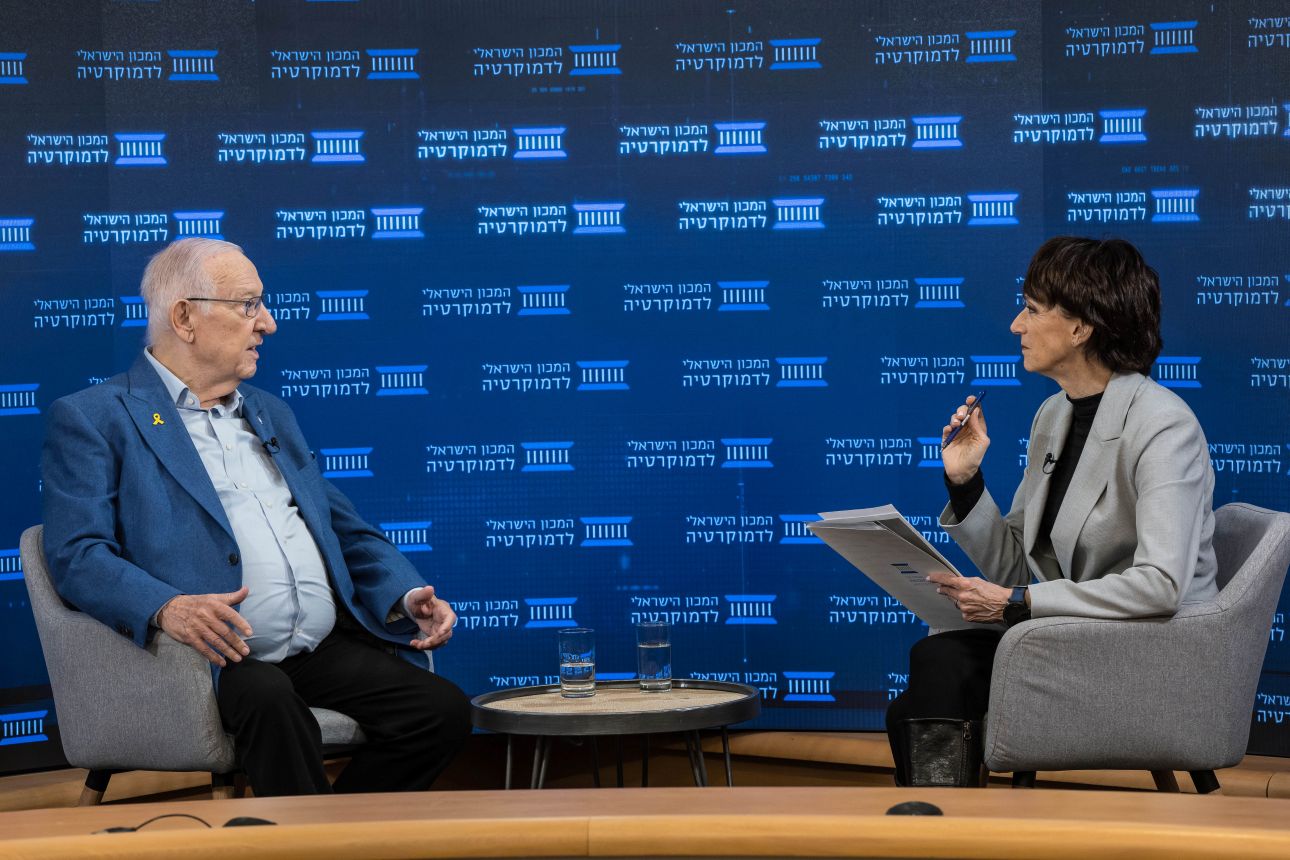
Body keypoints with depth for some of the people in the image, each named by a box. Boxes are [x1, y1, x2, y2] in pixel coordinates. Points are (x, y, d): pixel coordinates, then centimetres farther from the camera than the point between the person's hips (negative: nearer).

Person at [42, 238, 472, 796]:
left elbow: (347, 532, 26)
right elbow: (77, 555, -8)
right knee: (272, 701, -38)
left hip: (324, 648, 7)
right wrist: (167, 608, -28)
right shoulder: (91, 420, 4)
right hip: (218, 659, -6)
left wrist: (406, 596, 5)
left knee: (443, 709, -17)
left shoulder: (271, 415, 26)